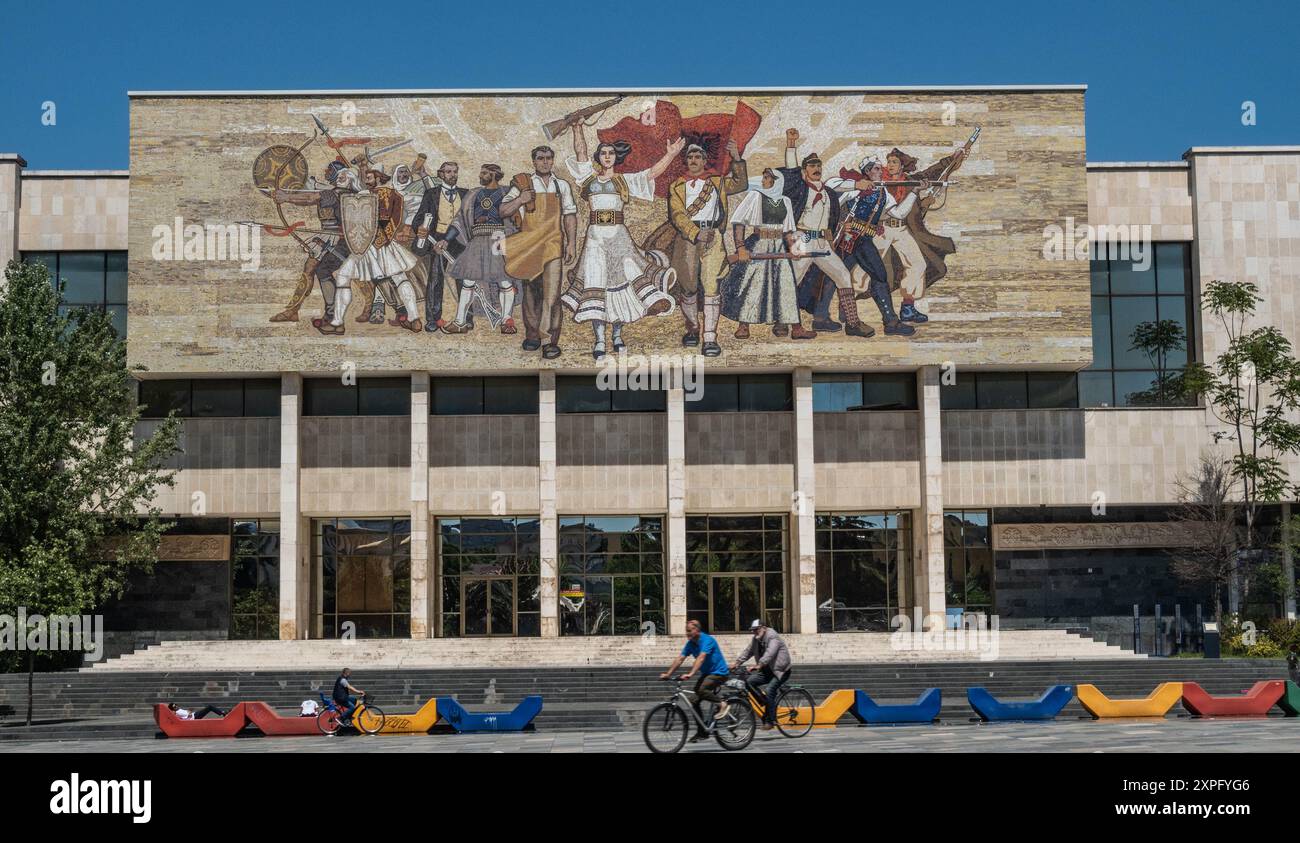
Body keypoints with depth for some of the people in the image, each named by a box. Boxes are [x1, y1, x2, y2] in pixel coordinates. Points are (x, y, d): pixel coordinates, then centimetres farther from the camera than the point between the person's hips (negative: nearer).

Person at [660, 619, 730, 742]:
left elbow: (701, 658, -34)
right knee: (694, 702, -1)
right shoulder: (690, 644, 3)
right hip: (706, 673, 8)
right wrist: (668, 674, -9)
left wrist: (690, 674, -45)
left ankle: (721, 703, -10)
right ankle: (702, 732, 8)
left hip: (719, 672, -8)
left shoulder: (707, 640, -21)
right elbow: (679, 659, 1)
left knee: (701, 690, -33)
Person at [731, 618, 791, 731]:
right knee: (749, 681, -10)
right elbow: (748, 651, 6)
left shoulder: (773, 637, -18)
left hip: (780, 670, -8)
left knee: (769, 691, -24)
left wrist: (759, 665, -46)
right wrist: (737, 663, -8)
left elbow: (769, 653, -33)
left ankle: (771, 721, -17)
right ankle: (765, 703, 2)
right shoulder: (755, 640, 8)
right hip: (767, 671, 8)